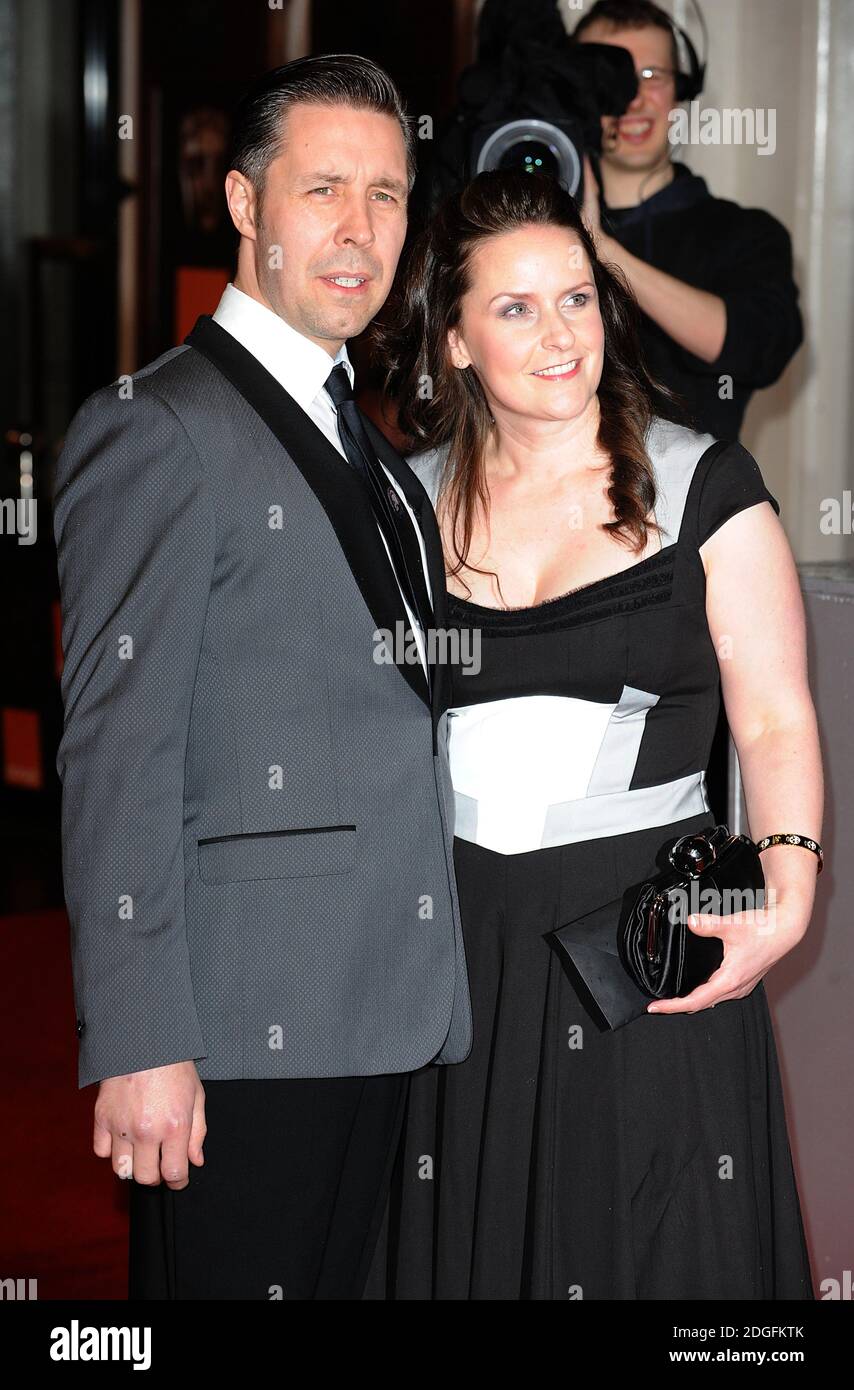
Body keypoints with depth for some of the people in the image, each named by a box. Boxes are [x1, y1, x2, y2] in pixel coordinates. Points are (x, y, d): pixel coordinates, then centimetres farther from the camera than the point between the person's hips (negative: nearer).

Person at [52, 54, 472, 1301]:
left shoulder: (368, 447, 19)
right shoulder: (157, 427, -8)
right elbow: (117, 751, -14)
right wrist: (139, 1044, -19)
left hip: (380, 1013, 8)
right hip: (241, 1023, -8)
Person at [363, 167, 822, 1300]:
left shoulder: (702, 482, -1)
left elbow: (776, 720, -4)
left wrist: (785, 899, -19)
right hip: (457, 943, 3)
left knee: (659, 1247, 5)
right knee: (465, 1246, 10)